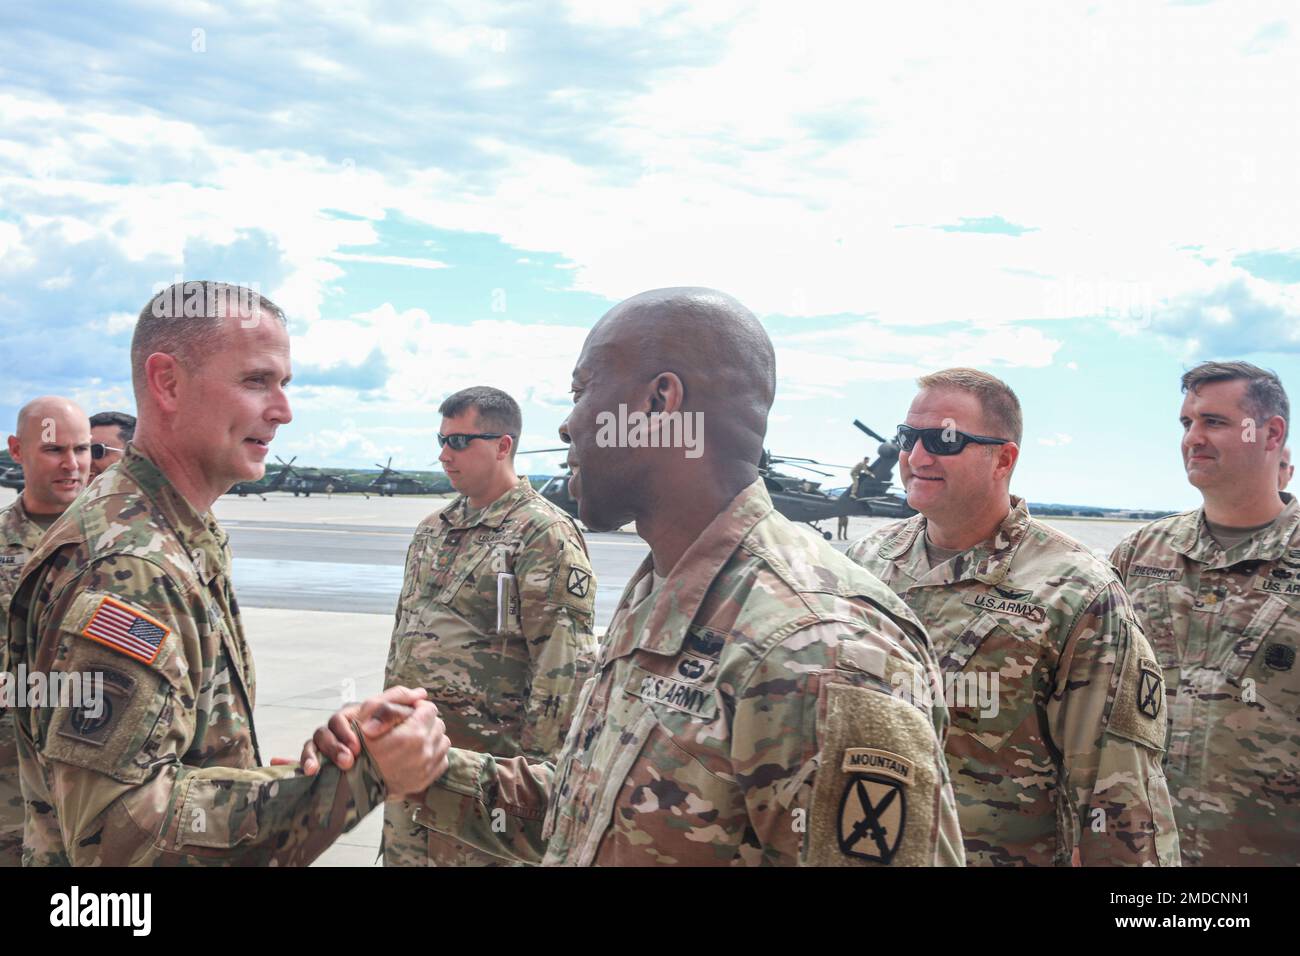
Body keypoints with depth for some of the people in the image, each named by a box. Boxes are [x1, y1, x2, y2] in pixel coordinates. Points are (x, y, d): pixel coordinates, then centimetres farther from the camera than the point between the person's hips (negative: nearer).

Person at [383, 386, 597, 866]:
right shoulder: (433, 529, 13)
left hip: (486, 764, -7)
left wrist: (535, 768, -17)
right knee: (402, 854, 15)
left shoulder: (545, 535, -12)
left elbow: (564, 671, -16)